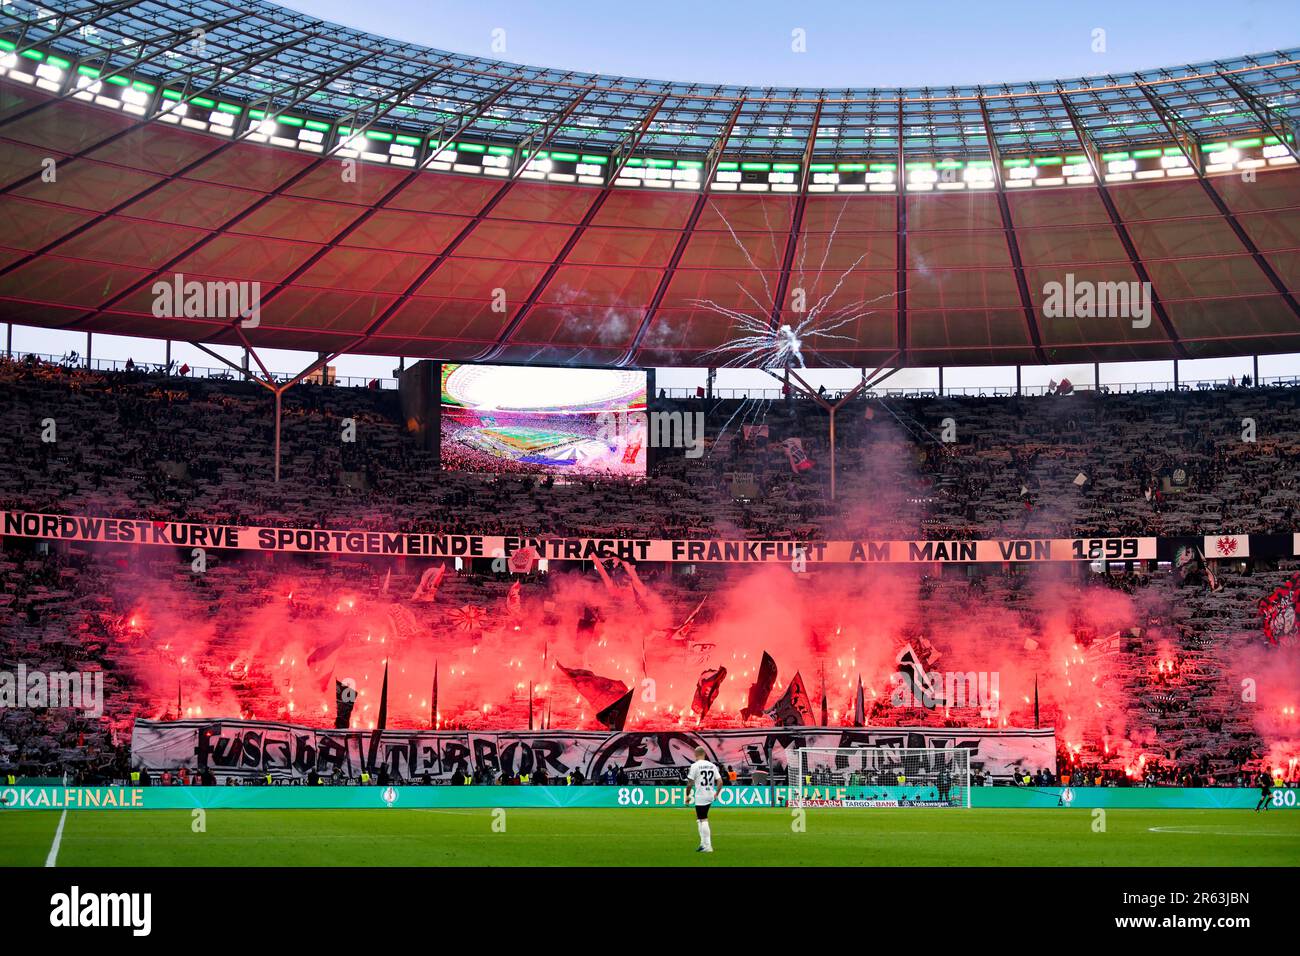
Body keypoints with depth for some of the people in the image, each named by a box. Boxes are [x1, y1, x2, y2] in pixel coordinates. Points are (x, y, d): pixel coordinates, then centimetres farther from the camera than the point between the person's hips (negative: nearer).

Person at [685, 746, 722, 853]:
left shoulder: (695, 766, -9)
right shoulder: (712, 766, 7)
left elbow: (690, 783, -10)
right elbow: (720, 781, 4)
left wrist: (687, 795, 2)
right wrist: (716, 793, 16)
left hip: (700, 796, -6)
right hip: (710, 796, 6)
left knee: (703, 820, -3)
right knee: (700, 819, 20)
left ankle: (707, 846, -5)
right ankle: (703, 843, 19)